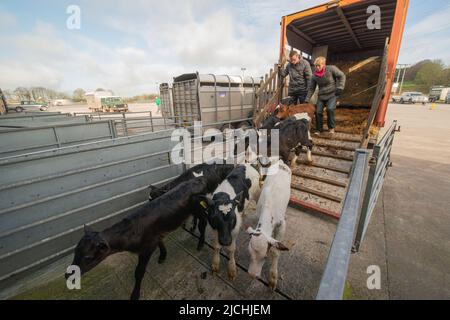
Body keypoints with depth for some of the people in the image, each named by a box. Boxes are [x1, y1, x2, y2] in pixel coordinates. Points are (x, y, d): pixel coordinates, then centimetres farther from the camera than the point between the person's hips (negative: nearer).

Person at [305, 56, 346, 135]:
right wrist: (307, 100, -2)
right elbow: (311, 88, 4)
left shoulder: (331, 69, -11)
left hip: (333, 94, -3)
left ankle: (331, 127, -2)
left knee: (330, 109, -22)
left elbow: (342, 76, -3)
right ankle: (319, 129, 12)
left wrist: (340, 87, -14)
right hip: (321, 96, 4)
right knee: (318, 112, -6)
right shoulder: (314, 75, -2)